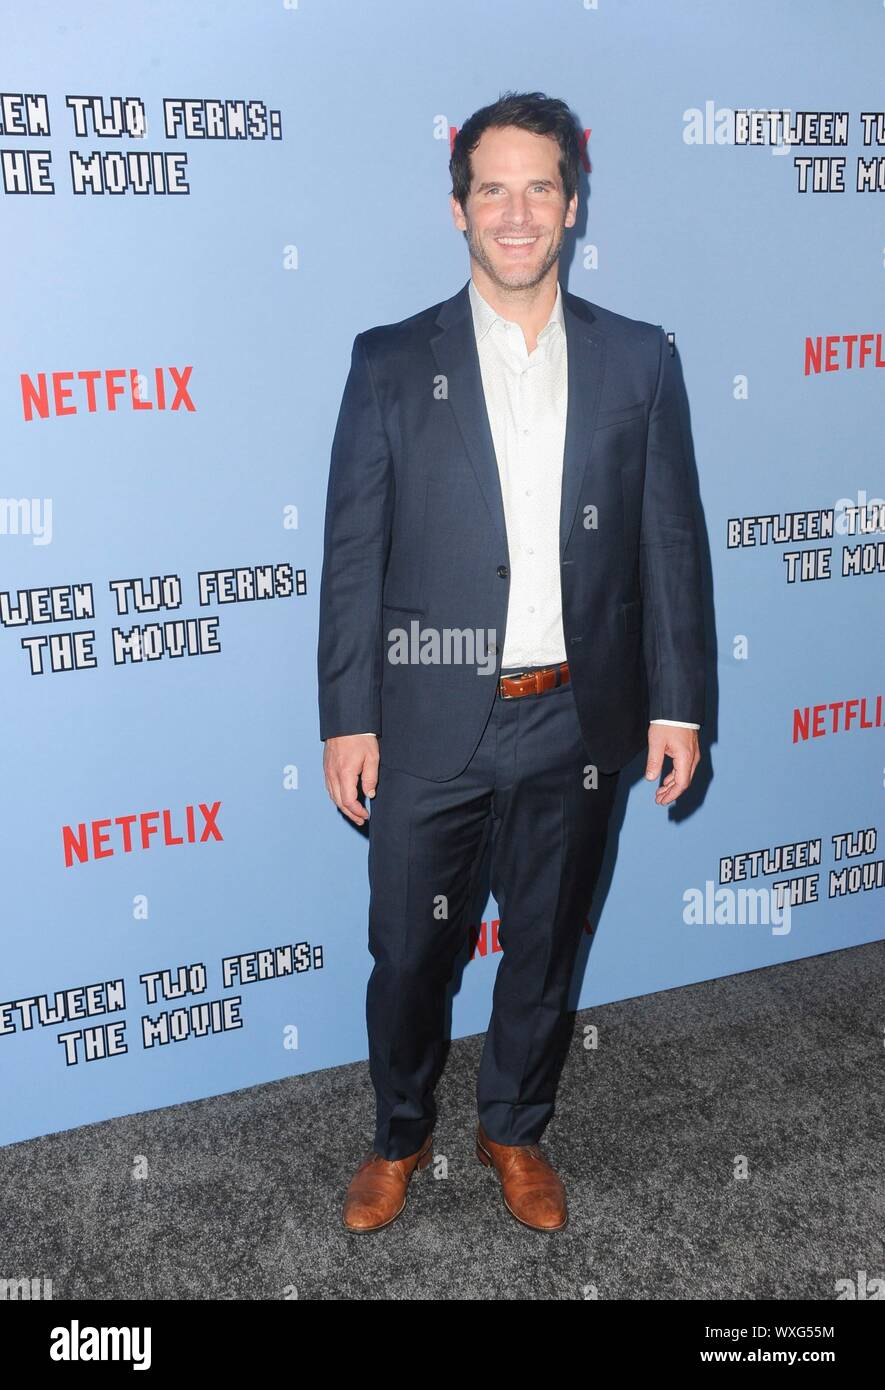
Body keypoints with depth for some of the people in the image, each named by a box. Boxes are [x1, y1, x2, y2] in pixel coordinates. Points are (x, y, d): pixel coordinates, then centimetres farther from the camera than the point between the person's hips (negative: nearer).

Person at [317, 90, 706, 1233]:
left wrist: (677, 703, 1)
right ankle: (400, 1136, 38)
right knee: (407, 954, 11)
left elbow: (669, 544, 4)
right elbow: (353, 552, -3)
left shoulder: (639, 361, 2)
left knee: (545, 947, 17)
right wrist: (346, 719, -5)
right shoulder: (390, 362, -2)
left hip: (574, 722, 2)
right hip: (429, 723, -1)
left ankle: (515, 1129, 41)